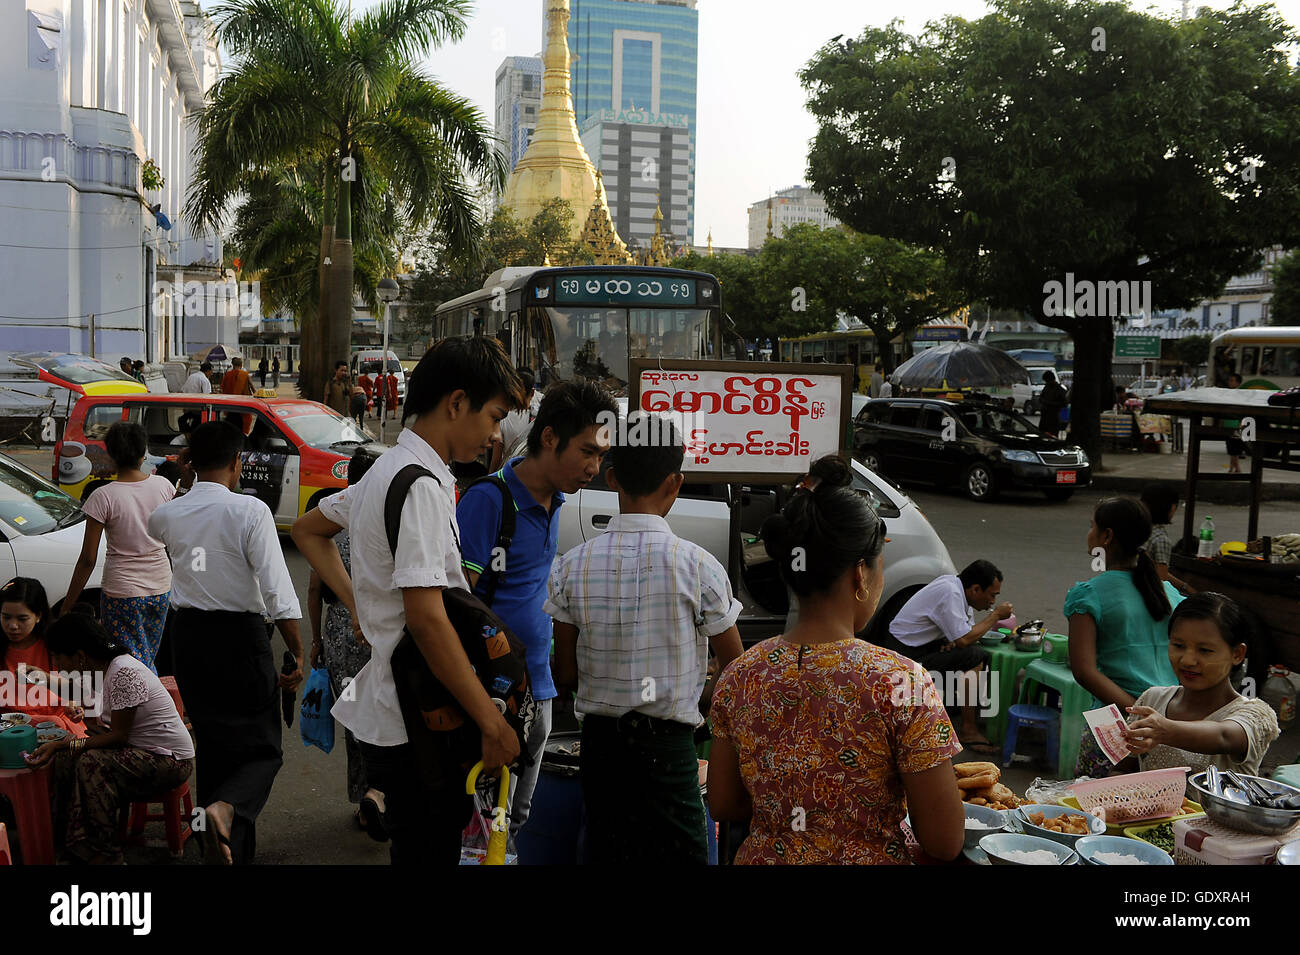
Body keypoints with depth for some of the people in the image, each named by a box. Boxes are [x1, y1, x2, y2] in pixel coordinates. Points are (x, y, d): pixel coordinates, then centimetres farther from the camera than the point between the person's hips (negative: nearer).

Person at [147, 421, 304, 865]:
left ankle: (233, 847, 25)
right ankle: (228, 806, -25)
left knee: (213, 746, 17)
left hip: (187, 636, 5)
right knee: (261, 748, 5)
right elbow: (277, 589, -17)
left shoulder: (167, 515, 2)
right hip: (240, 634, -5)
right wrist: (297, 652, -10)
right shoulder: (250, 510, -13)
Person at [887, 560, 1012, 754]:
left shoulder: (956, 586, 7)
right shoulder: (950, 593, -23)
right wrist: (995, 615, -13)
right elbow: (963, 639, -25)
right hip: (908, 655, -10)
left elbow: (967, 631, 14)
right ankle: (969, 730, -16)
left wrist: (953, 642, -10)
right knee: (974, 656, -21)